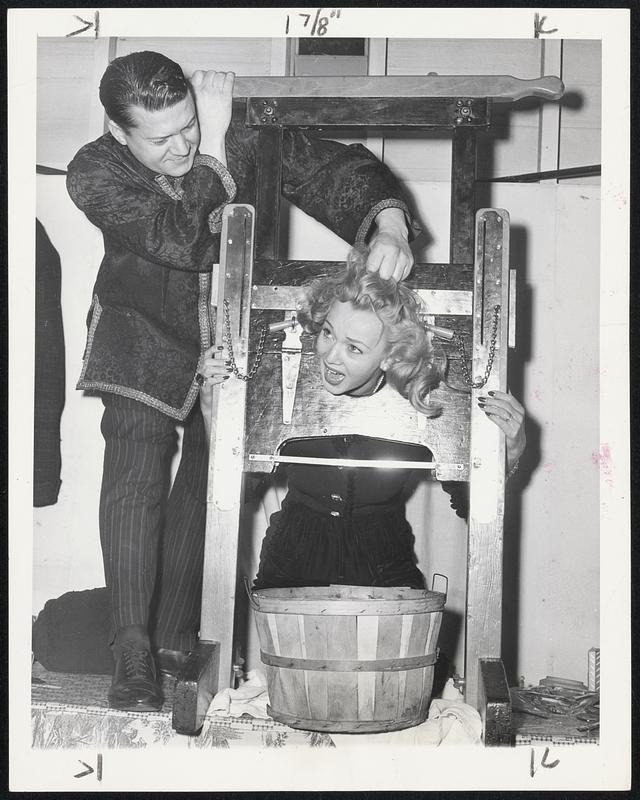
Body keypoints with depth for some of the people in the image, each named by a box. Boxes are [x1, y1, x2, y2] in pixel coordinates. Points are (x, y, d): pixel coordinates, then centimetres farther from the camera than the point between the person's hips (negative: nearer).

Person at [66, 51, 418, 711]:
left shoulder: (242, 136, -20)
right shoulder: (94, 174, -22)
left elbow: (338, 168, -16)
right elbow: (186, 244, -34)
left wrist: (389, 223, -34)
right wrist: (212, 154, -36)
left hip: (233, 333, 2)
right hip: (144, 333, -2)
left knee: (211, 469, 3)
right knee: (138, 457, -19)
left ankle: (174, 636, 17)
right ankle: (134, 655, -17)